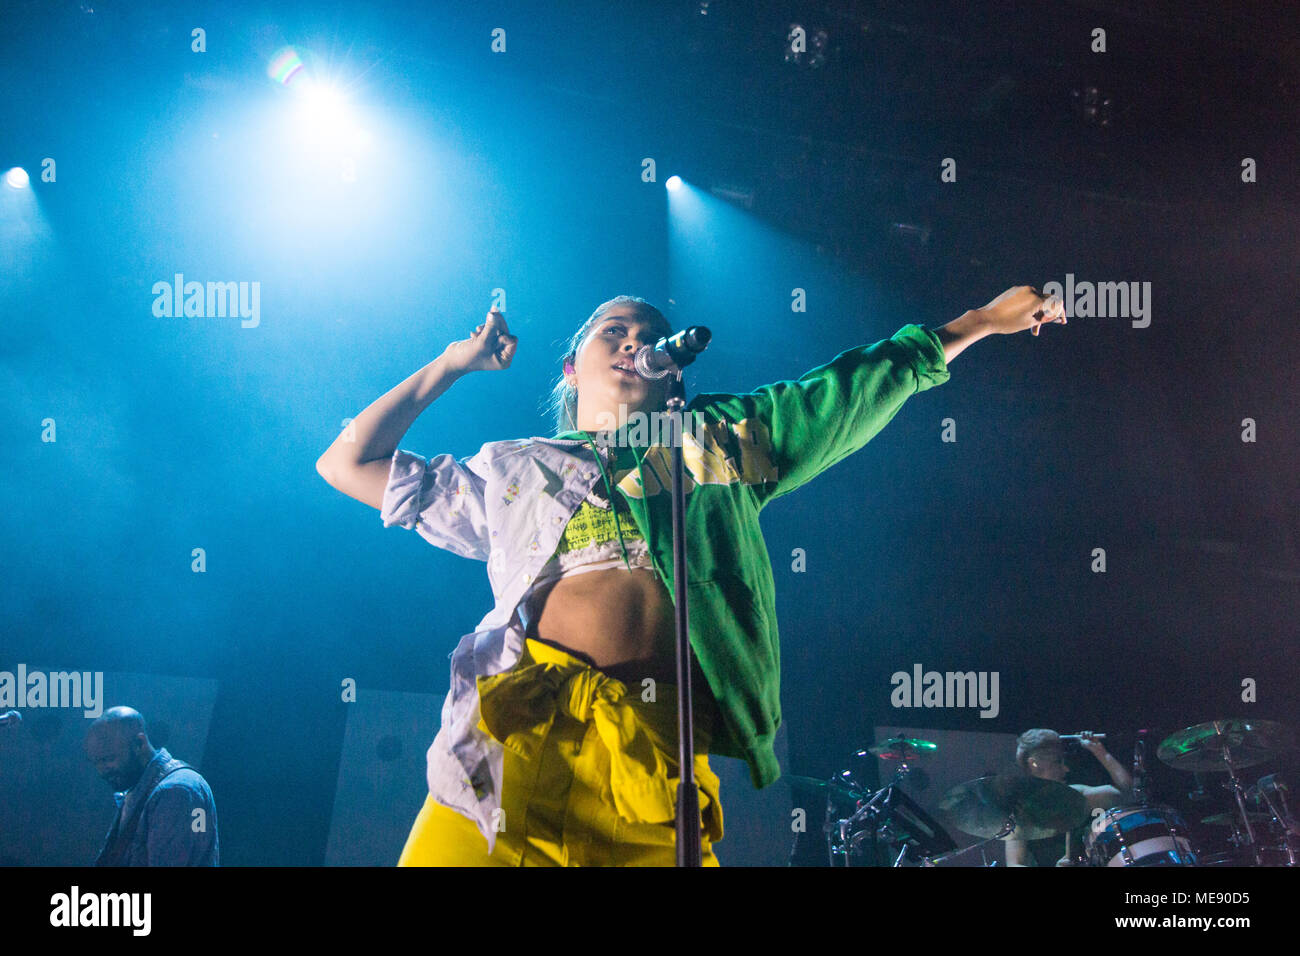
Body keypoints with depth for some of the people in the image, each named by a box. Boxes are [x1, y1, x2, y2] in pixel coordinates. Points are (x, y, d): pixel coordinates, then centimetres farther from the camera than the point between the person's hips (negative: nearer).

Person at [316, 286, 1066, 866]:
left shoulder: (722, 441, 27)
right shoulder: (510, 472, 26)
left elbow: (865, 384, 33)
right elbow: (349, 464, 29)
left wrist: (981, 321, 36)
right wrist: (455, 362, 33)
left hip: (659, 756, 0)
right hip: (521, 735, 0)